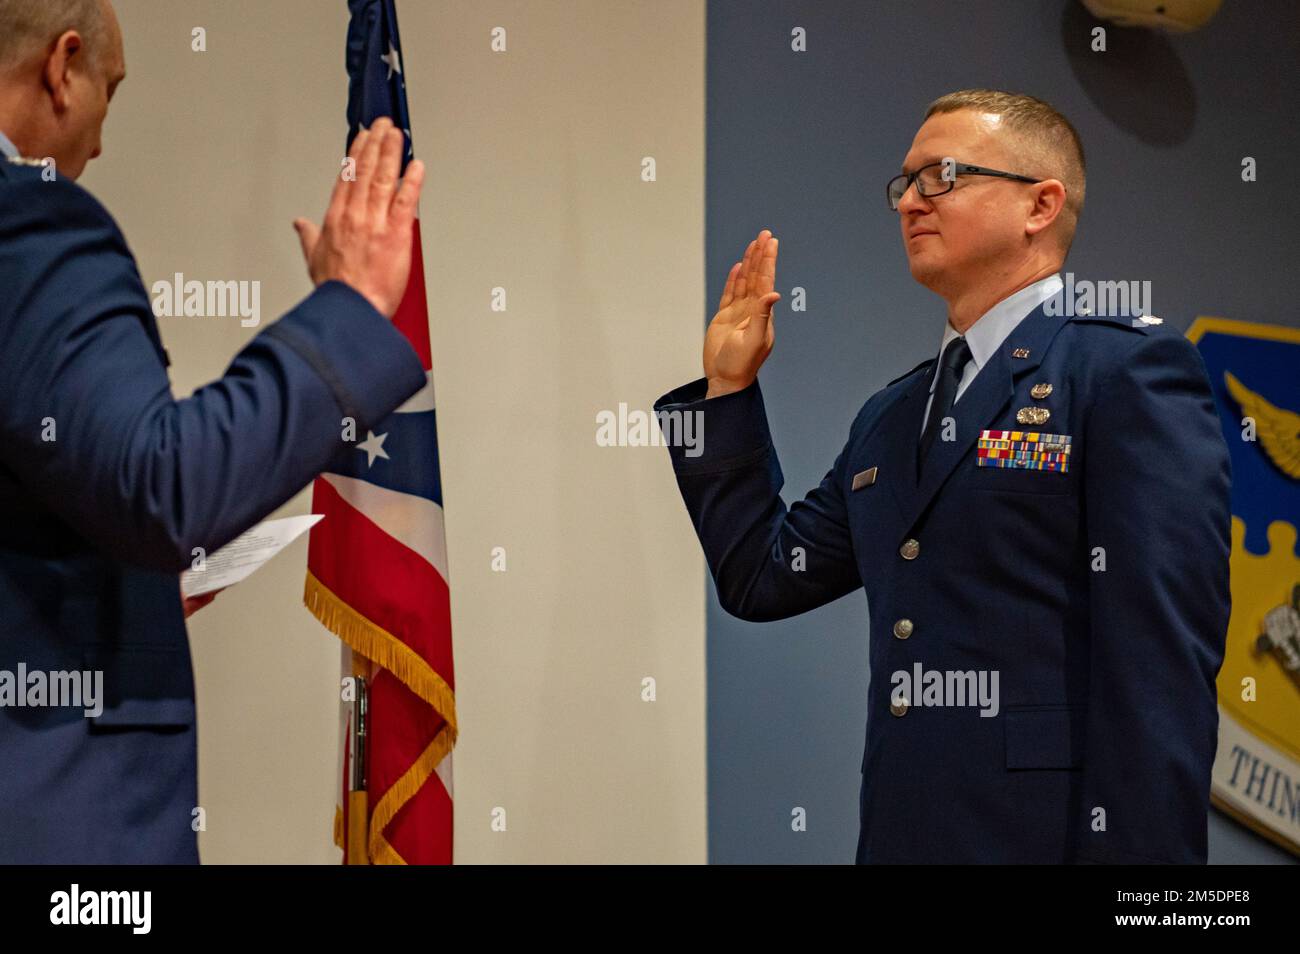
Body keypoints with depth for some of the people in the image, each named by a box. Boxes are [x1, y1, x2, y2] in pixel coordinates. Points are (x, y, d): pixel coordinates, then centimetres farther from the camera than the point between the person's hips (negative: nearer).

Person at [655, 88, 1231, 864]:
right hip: (902, 832, 7)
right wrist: (728, 387, 16)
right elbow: (764, 577, 19)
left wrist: (1139, 852, -21)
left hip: (1048, 833, -7)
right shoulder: (890, 417, 17)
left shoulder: (1131, 368, -6)